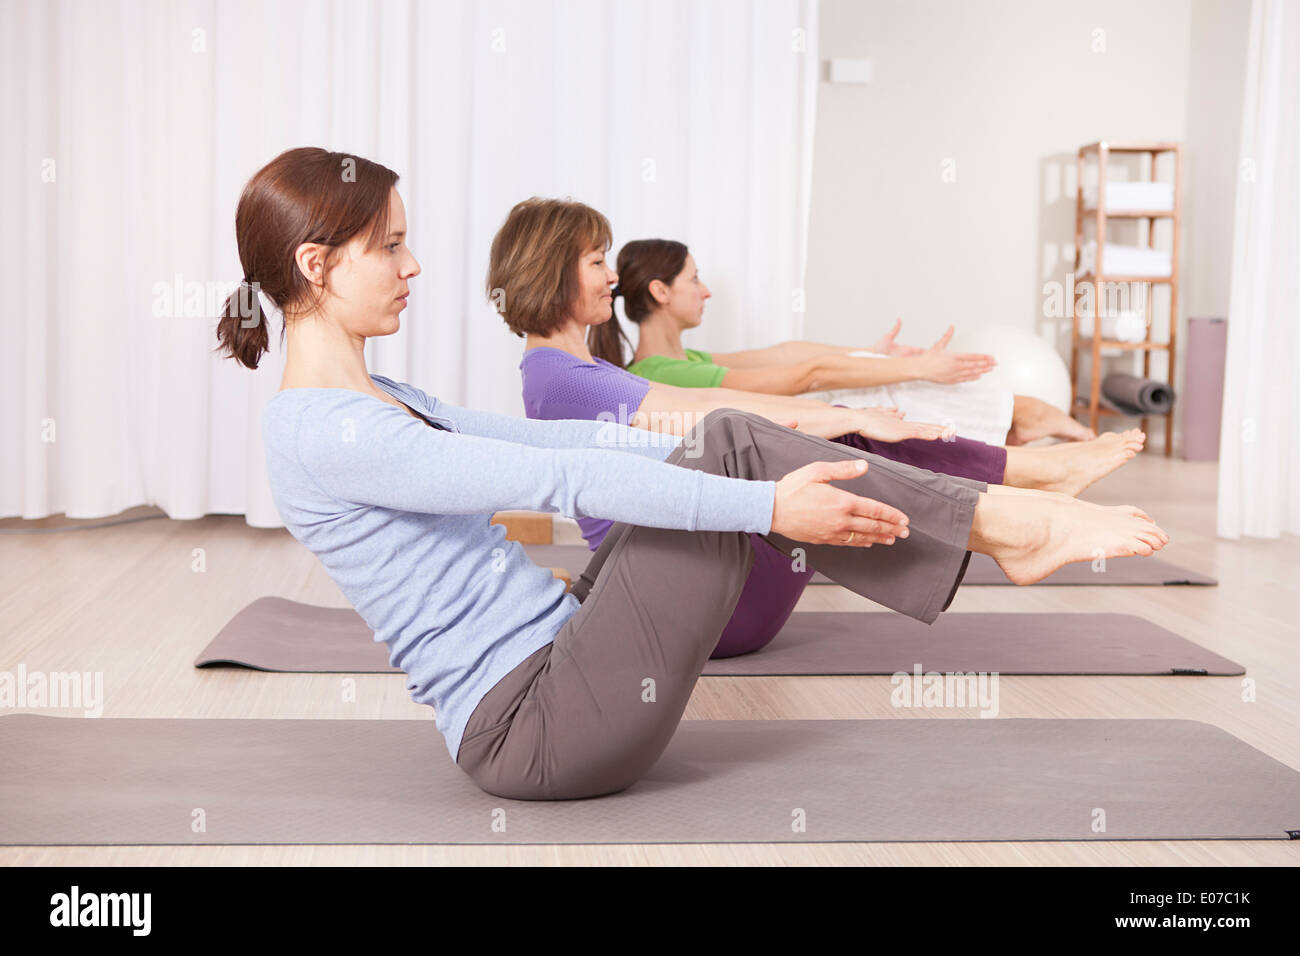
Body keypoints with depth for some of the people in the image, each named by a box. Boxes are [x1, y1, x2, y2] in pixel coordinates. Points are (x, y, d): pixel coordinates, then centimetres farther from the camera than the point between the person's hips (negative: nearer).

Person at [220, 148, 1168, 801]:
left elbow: (548, 438, 19)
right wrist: (766, 502, -25)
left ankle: (999, 522, 1)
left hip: (550, 659, 9)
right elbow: (557, 479, -24)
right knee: (731, 455, -15)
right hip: (528, 728, -9)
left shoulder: (375, 399, 15)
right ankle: (1012, 524, -7)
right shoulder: (319, 432, -16)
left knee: (727, 447, 0)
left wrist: (706, 447, 20)